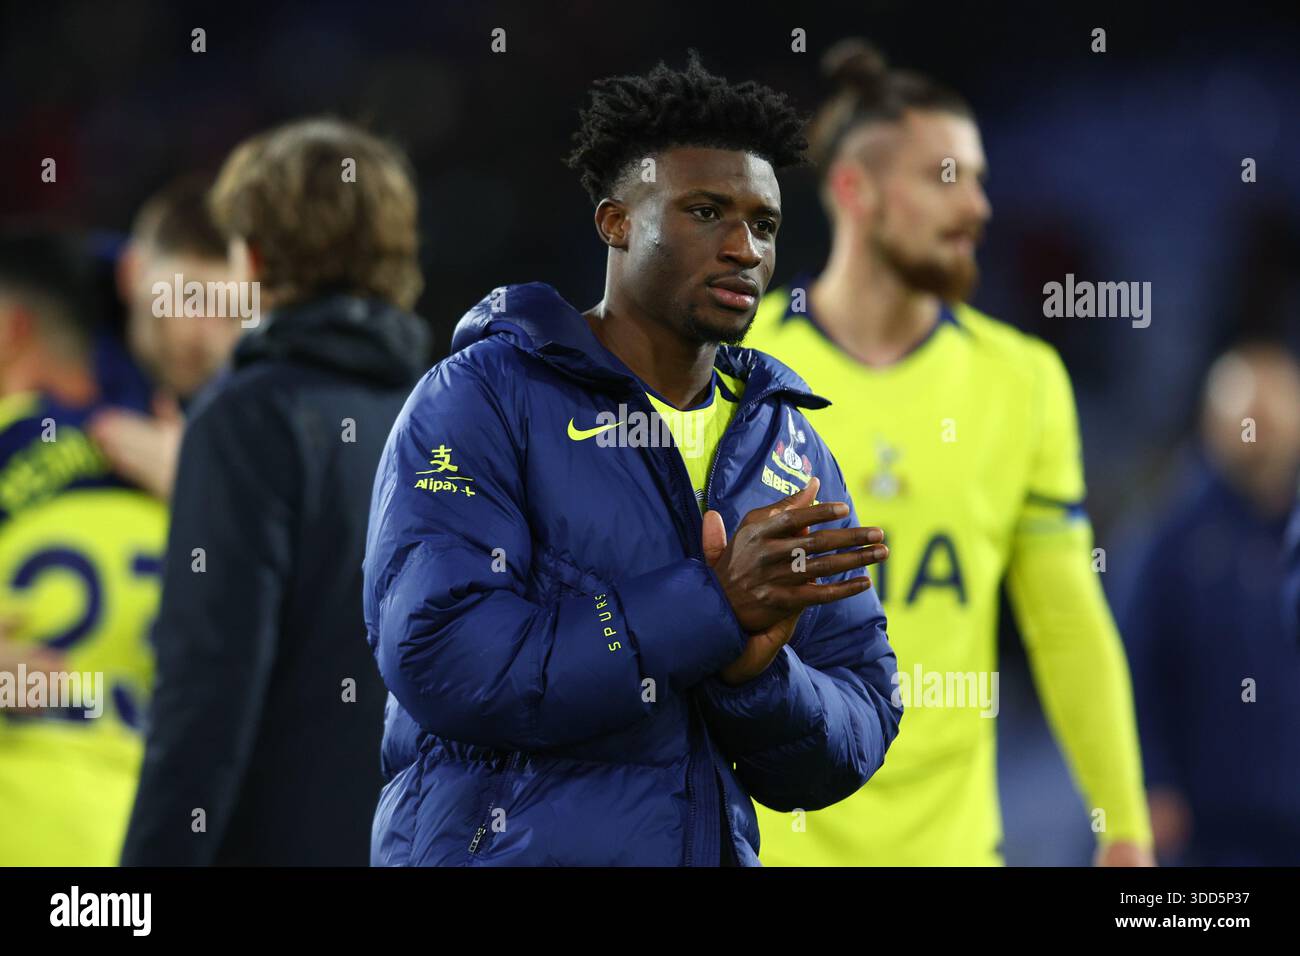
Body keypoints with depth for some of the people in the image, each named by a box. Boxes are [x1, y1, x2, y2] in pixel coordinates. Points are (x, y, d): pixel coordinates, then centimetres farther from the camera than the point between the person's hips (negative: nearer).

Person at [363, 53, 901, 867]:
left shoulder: (795, 456, 7)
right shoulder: (481, 398, -7)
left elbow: (851, 748, 5)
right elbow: (442, 660, -21)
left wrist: (755, 674, -16)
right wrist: (714, 608, -22)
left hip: (716, 845, 5)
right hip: (498, 845, -5)